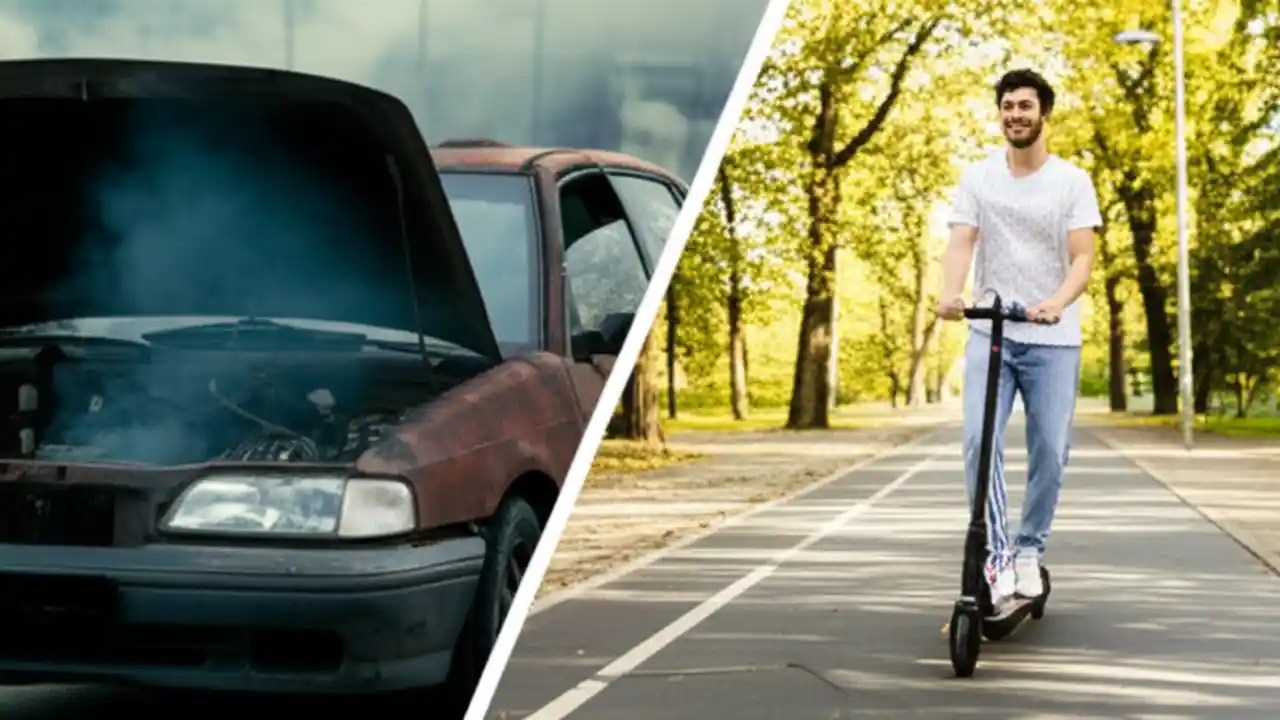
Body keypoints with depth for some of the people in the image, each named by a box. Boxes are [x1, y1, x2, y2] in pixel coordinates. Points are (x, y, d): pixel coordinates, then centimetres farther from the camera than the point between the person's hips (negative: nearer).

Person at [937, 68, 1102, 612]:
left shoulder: (1072, 181, 0)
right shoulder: (977, 178, 4)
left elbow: (1082, 257, -8)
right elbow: (961, 242, -6)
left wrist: (1057, 302, -29)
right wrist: (950, 293, -28)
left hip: (1053, 340, 0)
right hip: (990, 332, 0)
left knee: (1049, 451, 2)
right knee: (979, 440, -16)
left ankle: (1029, 551, 22)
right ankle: (996, 555, -8)